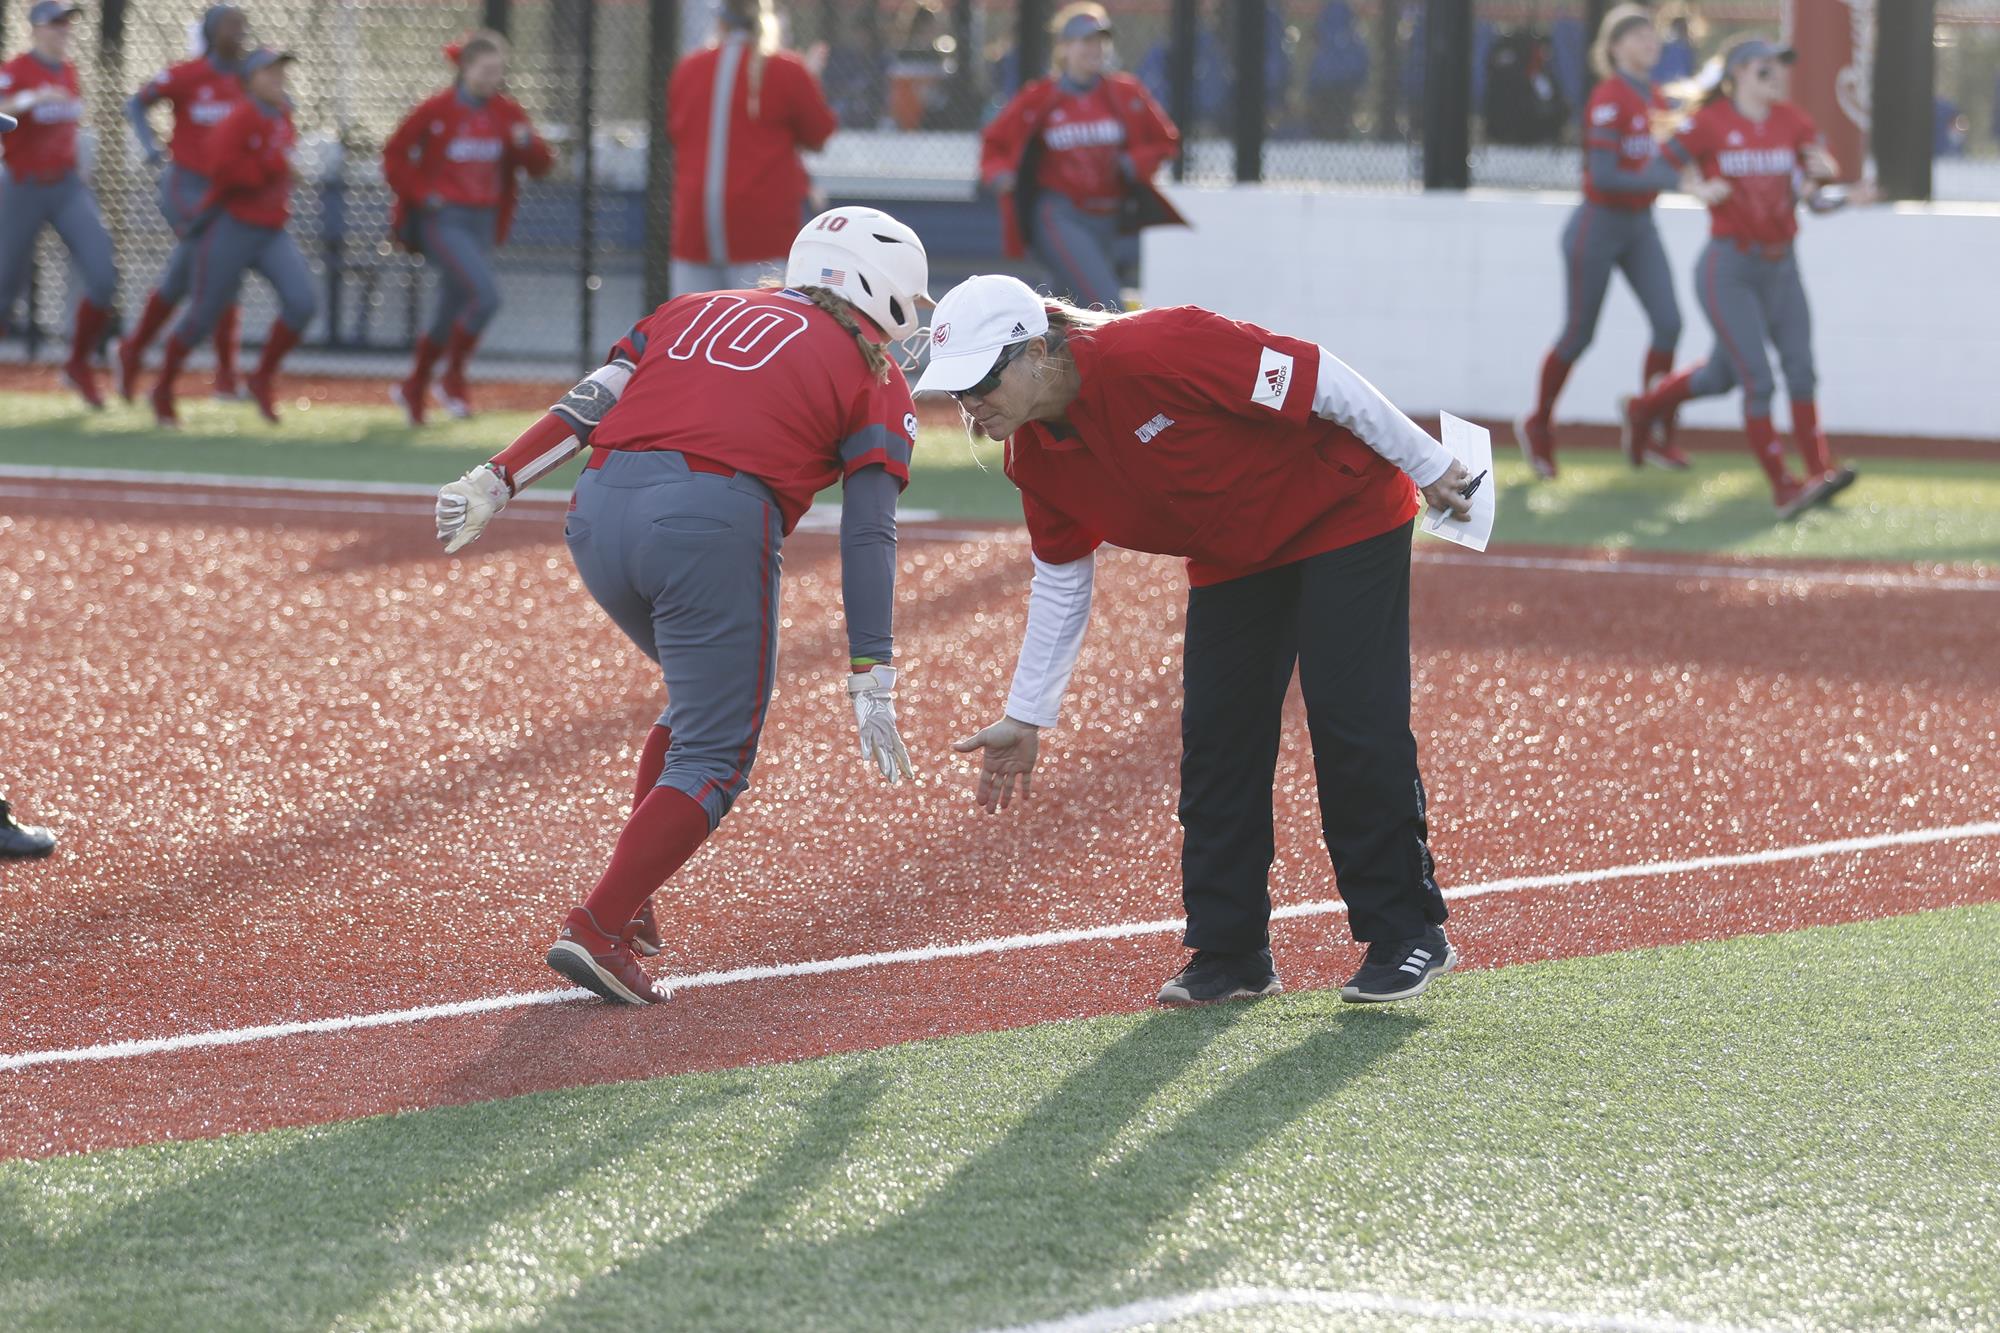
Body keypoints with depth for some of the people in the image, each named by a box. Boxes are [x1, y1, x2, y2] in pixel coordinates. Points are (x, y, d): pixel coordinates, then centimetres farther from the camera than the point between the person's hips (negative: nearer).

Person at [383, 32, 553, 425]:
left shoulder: (507, 113, 3)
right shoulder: (436, 111, -10)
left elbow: (541, 166, 2)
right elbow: (394, 156, -3)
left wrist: (529, 144, -18)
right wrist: (419, 194, -11)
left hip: (483, 225, 6)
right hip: (443, 222, -6)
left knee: (453, 313, 14)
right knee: (487, 295, -22)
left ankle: (413, 388, 33)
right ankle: (453, 379, -6)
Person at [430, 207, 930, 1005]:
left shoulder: (698, 311, 28)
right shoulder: (873, 379, 15)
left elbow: (591, 401, 15)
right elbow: (867, 537, 8)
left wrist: (496, 483, 10)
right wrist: (871, 689, 7)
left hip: (602, 509, 6)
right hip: (712, 525, -6)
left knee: (699, 700, 28)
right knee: (714, 758, 3)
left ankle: (626, 902, 22)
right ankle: (598, 931, -14)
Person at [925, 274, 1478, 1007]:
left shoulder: (1153, 353, -34)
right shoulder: (1035, 456, -9)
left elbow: (1317, 378, -28)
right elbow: (1061, 582, 5)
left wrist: (1427, 465, -20)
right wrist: (1025, 718, 4)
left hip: (1345, 511, -7)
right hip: (1233, 557, 7)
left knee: (1353, 723, -11)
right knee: (1215, 740, 2)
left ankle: (1407, 936, -1)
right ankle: (1229, 953, 10)